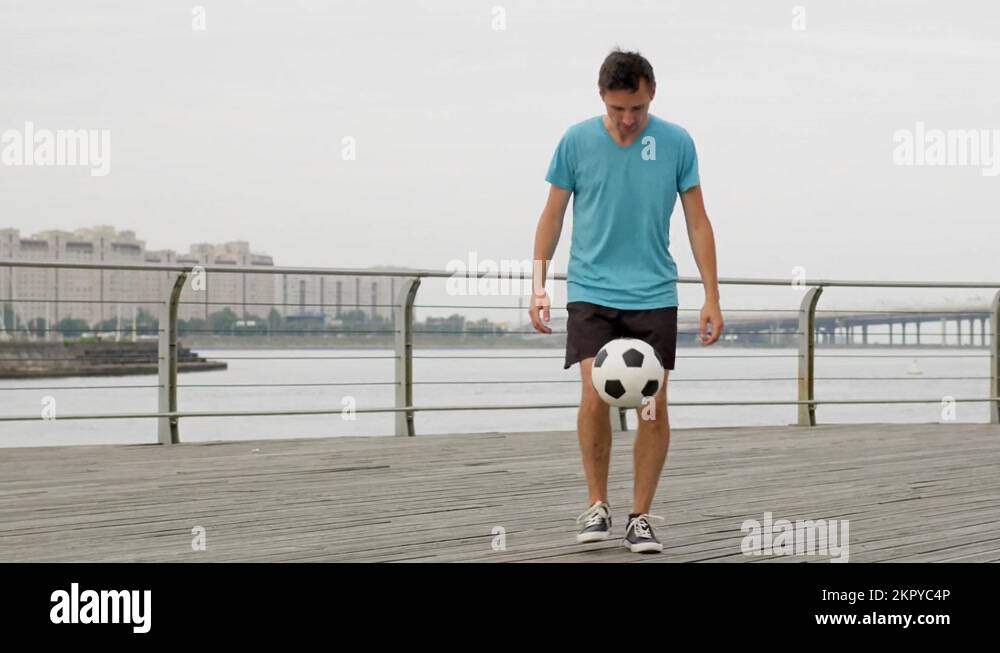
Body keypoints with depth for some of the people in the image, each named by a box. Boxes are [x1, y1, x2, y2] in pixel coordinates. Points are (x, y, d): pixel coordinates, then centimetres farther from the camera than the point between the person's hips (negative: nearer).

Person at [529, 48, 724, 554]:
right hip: (590, 292, -1)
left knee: (653, 407, -4)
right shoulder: (576, 141, -2)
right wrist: (538, 285, 0)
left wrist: (712, 297, 0)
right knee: (596, 396, -14)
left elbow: (697, 222, 4)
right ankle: (597, 505, 5)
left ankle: (641, 517, 10)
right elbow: (552, 215, 6)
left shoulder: (676, 143, -1)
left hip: (654, 296, 1)